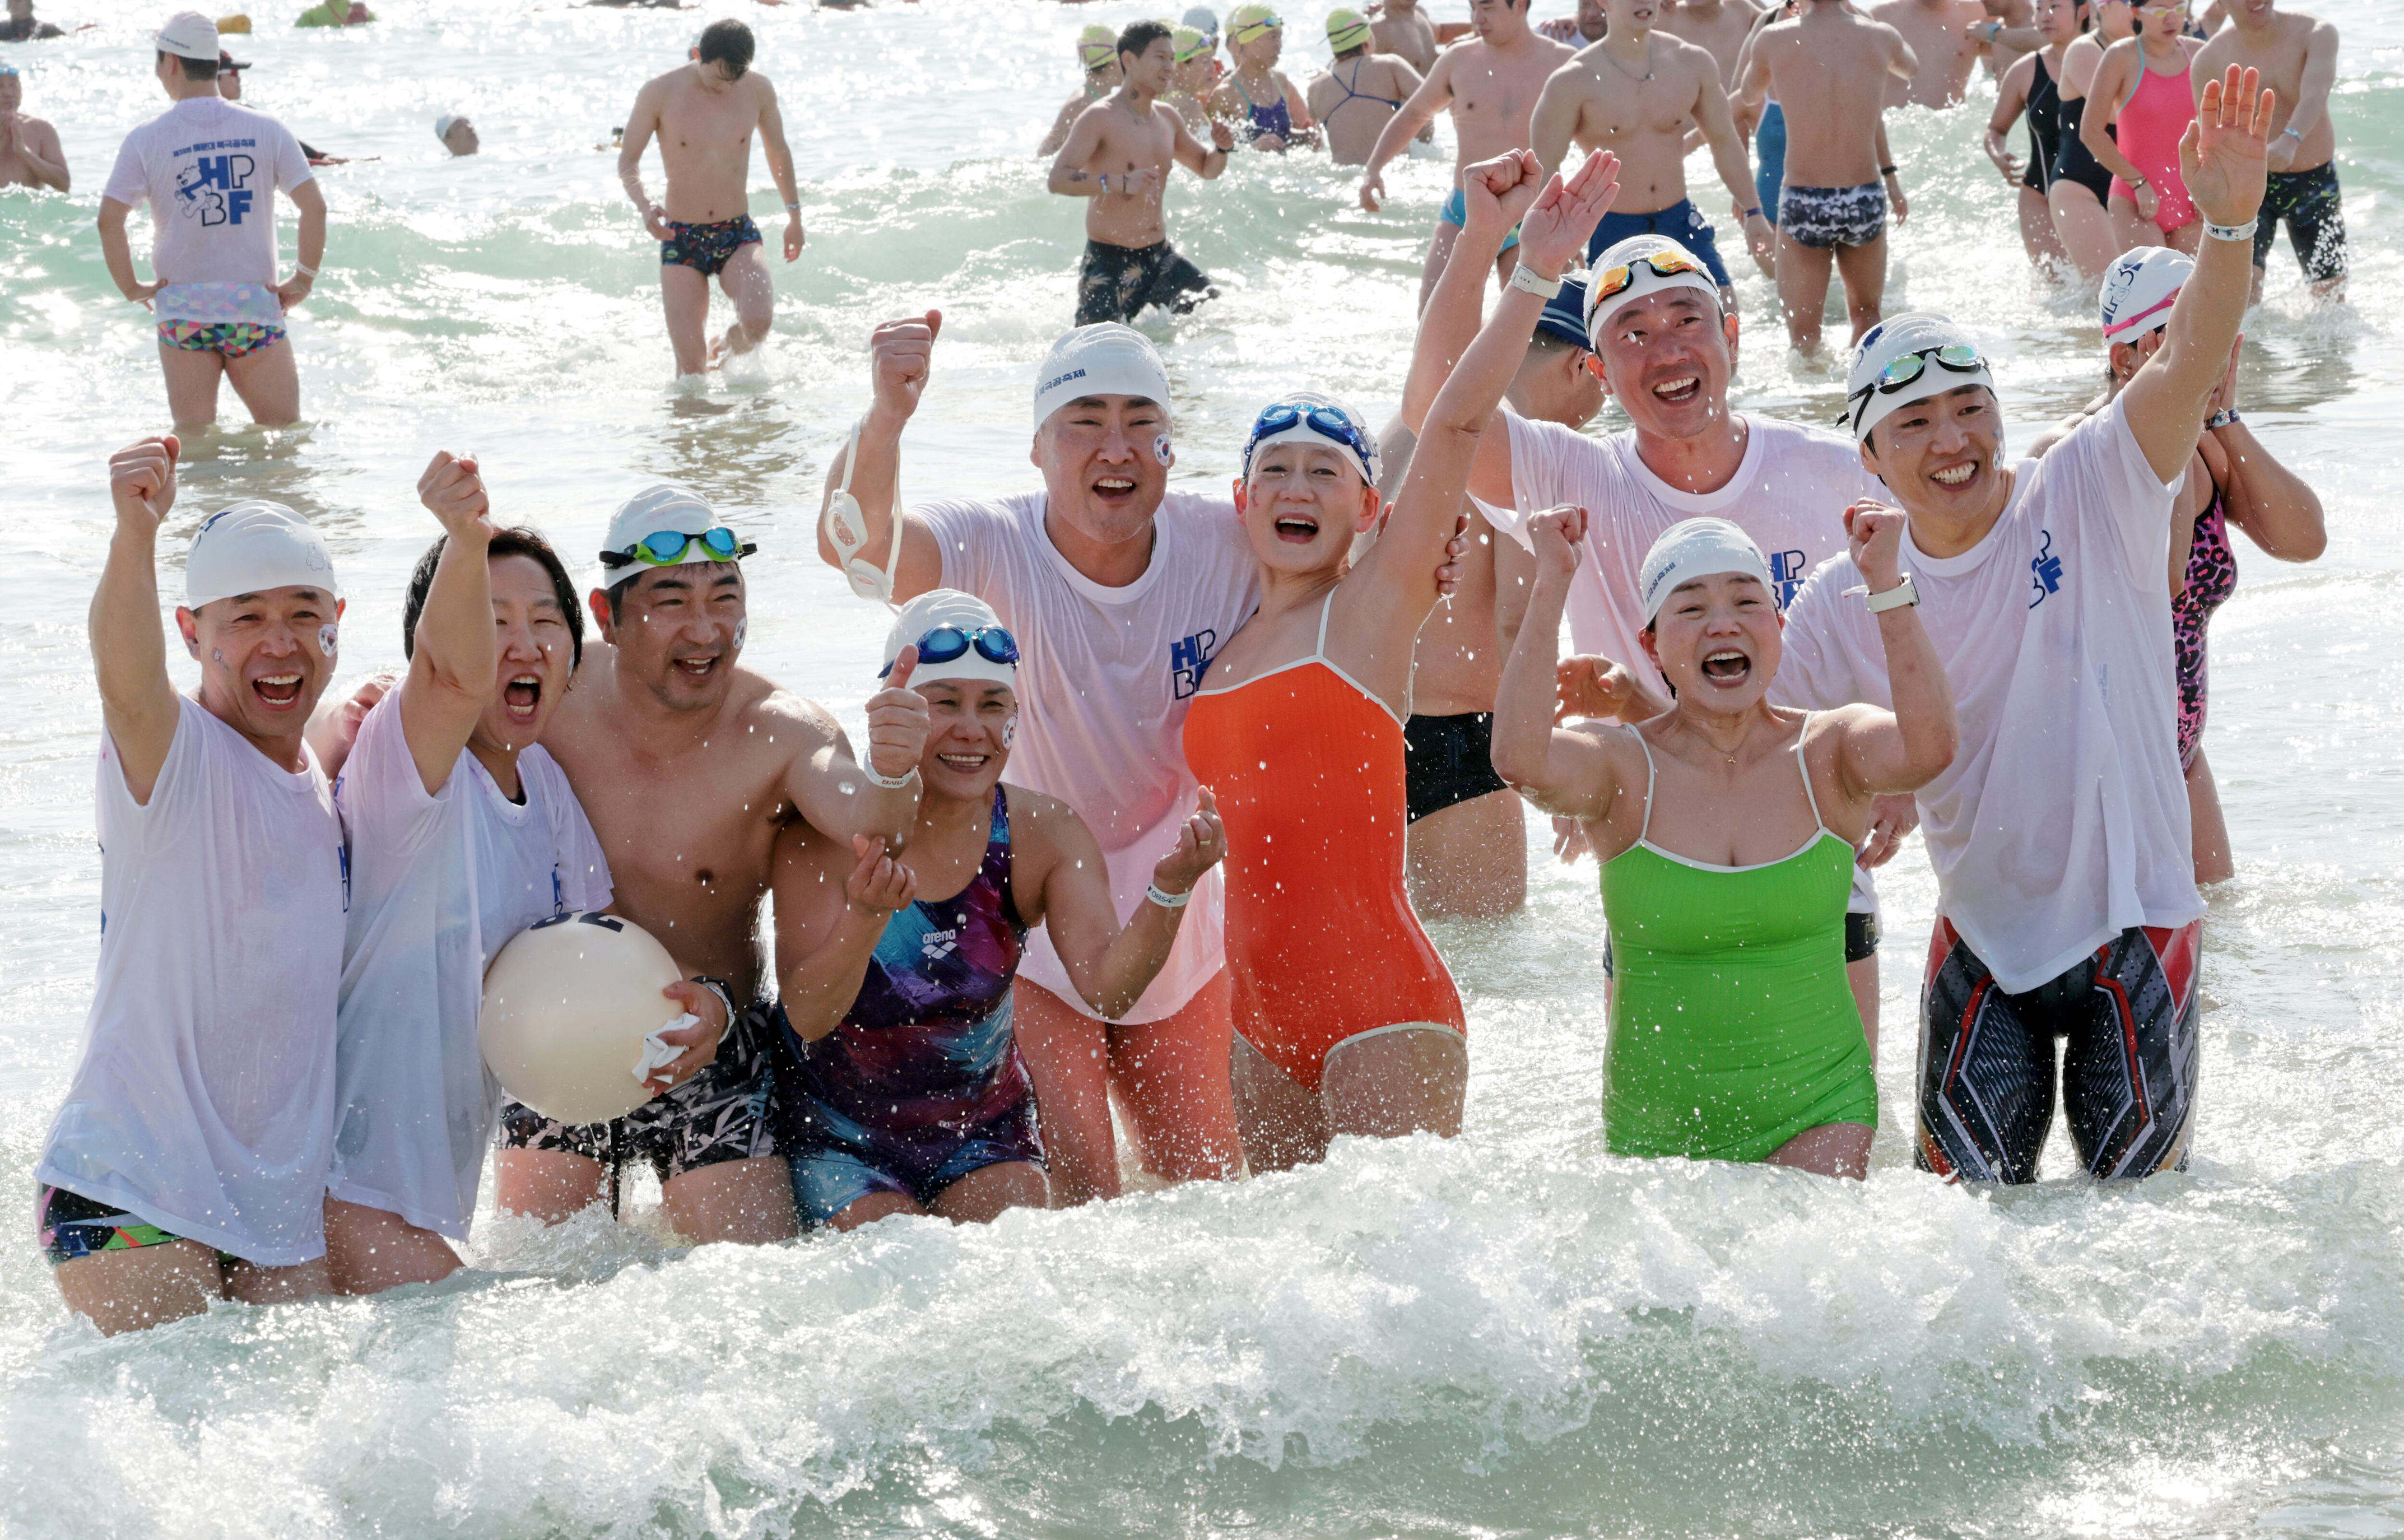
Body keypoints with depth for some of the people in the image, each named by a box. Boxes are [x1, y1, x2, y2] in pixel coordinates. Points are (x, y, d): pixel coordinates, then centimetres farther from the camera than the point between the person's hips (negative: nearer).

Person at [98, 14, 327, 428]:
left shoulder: (147, 140, -4)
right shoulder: (266, 130, 0)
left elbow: (109, 218, -12)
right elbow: (315, 206, -7)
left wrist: (130, 286, 0)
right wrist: (303, 281, 1)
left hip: (183, 310, 0)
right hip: (255, 305, 0)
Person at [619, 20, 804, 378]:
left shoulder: (758, 90, -2)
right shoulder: (660, 92, -9)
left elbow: (777, 150, 16)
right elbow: (627, 162, -2)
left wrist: (794, 213, 21)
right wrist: (644, 205, -22)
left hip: (738, 237, 1)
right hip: (681, 239, -1)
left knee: (758, 322, -27)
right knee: (692, 368, -7)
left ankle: (727, 349, 9)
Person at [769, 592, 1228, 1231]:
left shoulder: (1044, 834, -9)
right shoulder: (828, 835, -18)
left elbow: (1106, 987, -22)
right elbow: (808, 1018, -27)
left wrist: (1168, 893, -41)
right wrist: (865, 917, -46)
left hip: (983, 1124, 3)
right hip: (840, 1135, -3)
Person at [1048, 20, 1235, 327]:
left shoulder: (1166, 118, 10)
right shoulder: (1100, 119, -13)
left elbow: (1207, 169, 25)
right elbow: (1058, 179, -24)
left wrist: (1221, 149, 1)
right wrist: (1120, 183, -37)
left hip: (1160, 256, 7)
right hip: (1109, 260, -7)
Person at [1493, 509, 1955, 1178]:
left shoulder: (1827, 755, -3)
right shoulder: (1624, 770, -6)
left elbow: (1929, 747, -25)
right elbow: (1520, 758, -28)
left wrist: (1885, 584, -27)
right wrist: (1552, 586, -28)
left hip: (1816, 1110, -1)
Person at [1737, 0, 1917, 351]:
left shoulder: (1773, 40, -6)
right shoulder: (1880, 37, -1)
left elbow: (1750, 95, 15)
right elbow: (1912, 69, 24)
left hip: (1802, 203, -2)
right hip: (1866, 198, 2)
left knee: (1802, 331, 5)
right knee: (1866, 314, 23)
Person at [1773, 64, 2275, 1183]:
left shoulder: (2090, 497, -10)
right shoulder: (1843, 604, -2)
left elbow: (2191, 366, -25)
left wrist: (2229, 224, -42)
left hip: (2135, 922, -2)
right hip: (1985, 935, 2)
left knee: (2140, 1185, 5)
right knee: (1967, 1197, -1)